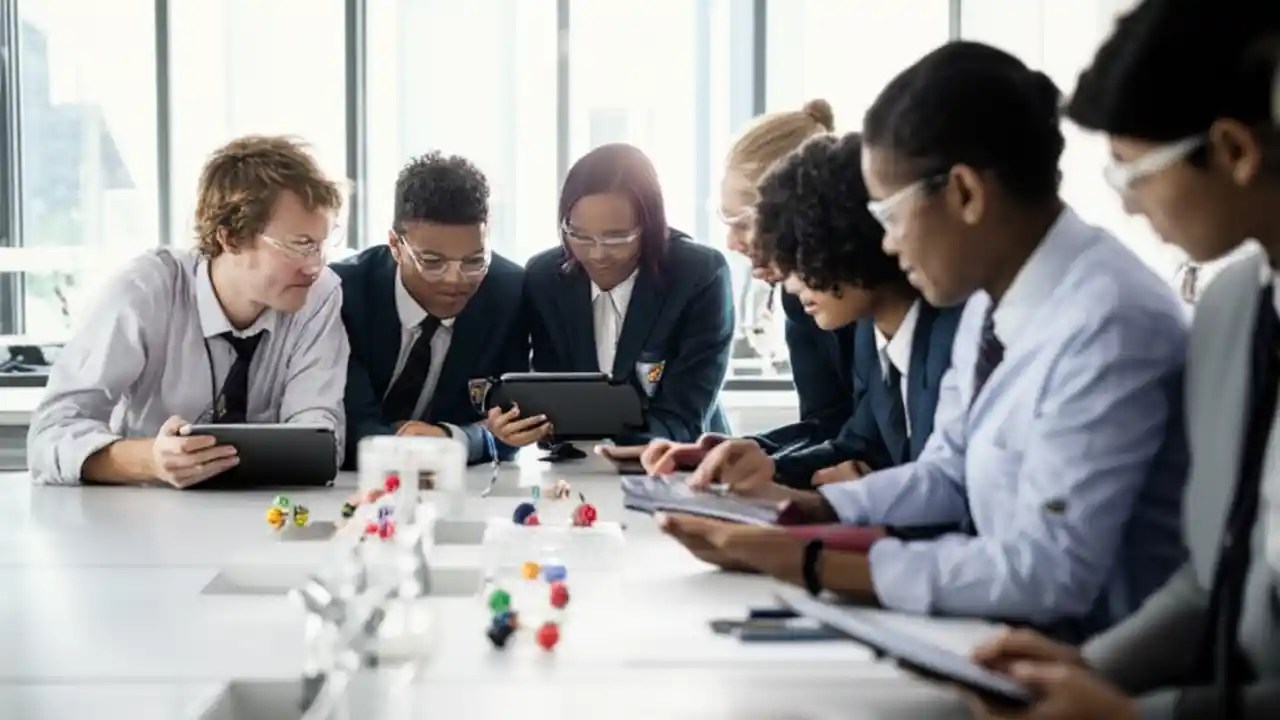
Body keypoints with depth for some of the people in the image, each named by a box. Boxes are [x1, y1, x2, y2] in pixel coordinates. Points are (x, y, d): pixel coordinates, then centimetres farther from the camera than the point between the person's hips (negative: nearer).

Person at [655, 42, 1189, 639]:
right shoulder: (995, 296, 3)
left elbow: (1050, 572, -26)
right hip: (1011, 633, 7)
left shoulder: (1108, 325, -24)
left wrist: (818, 563, -22)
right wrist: (797, 504, 0)